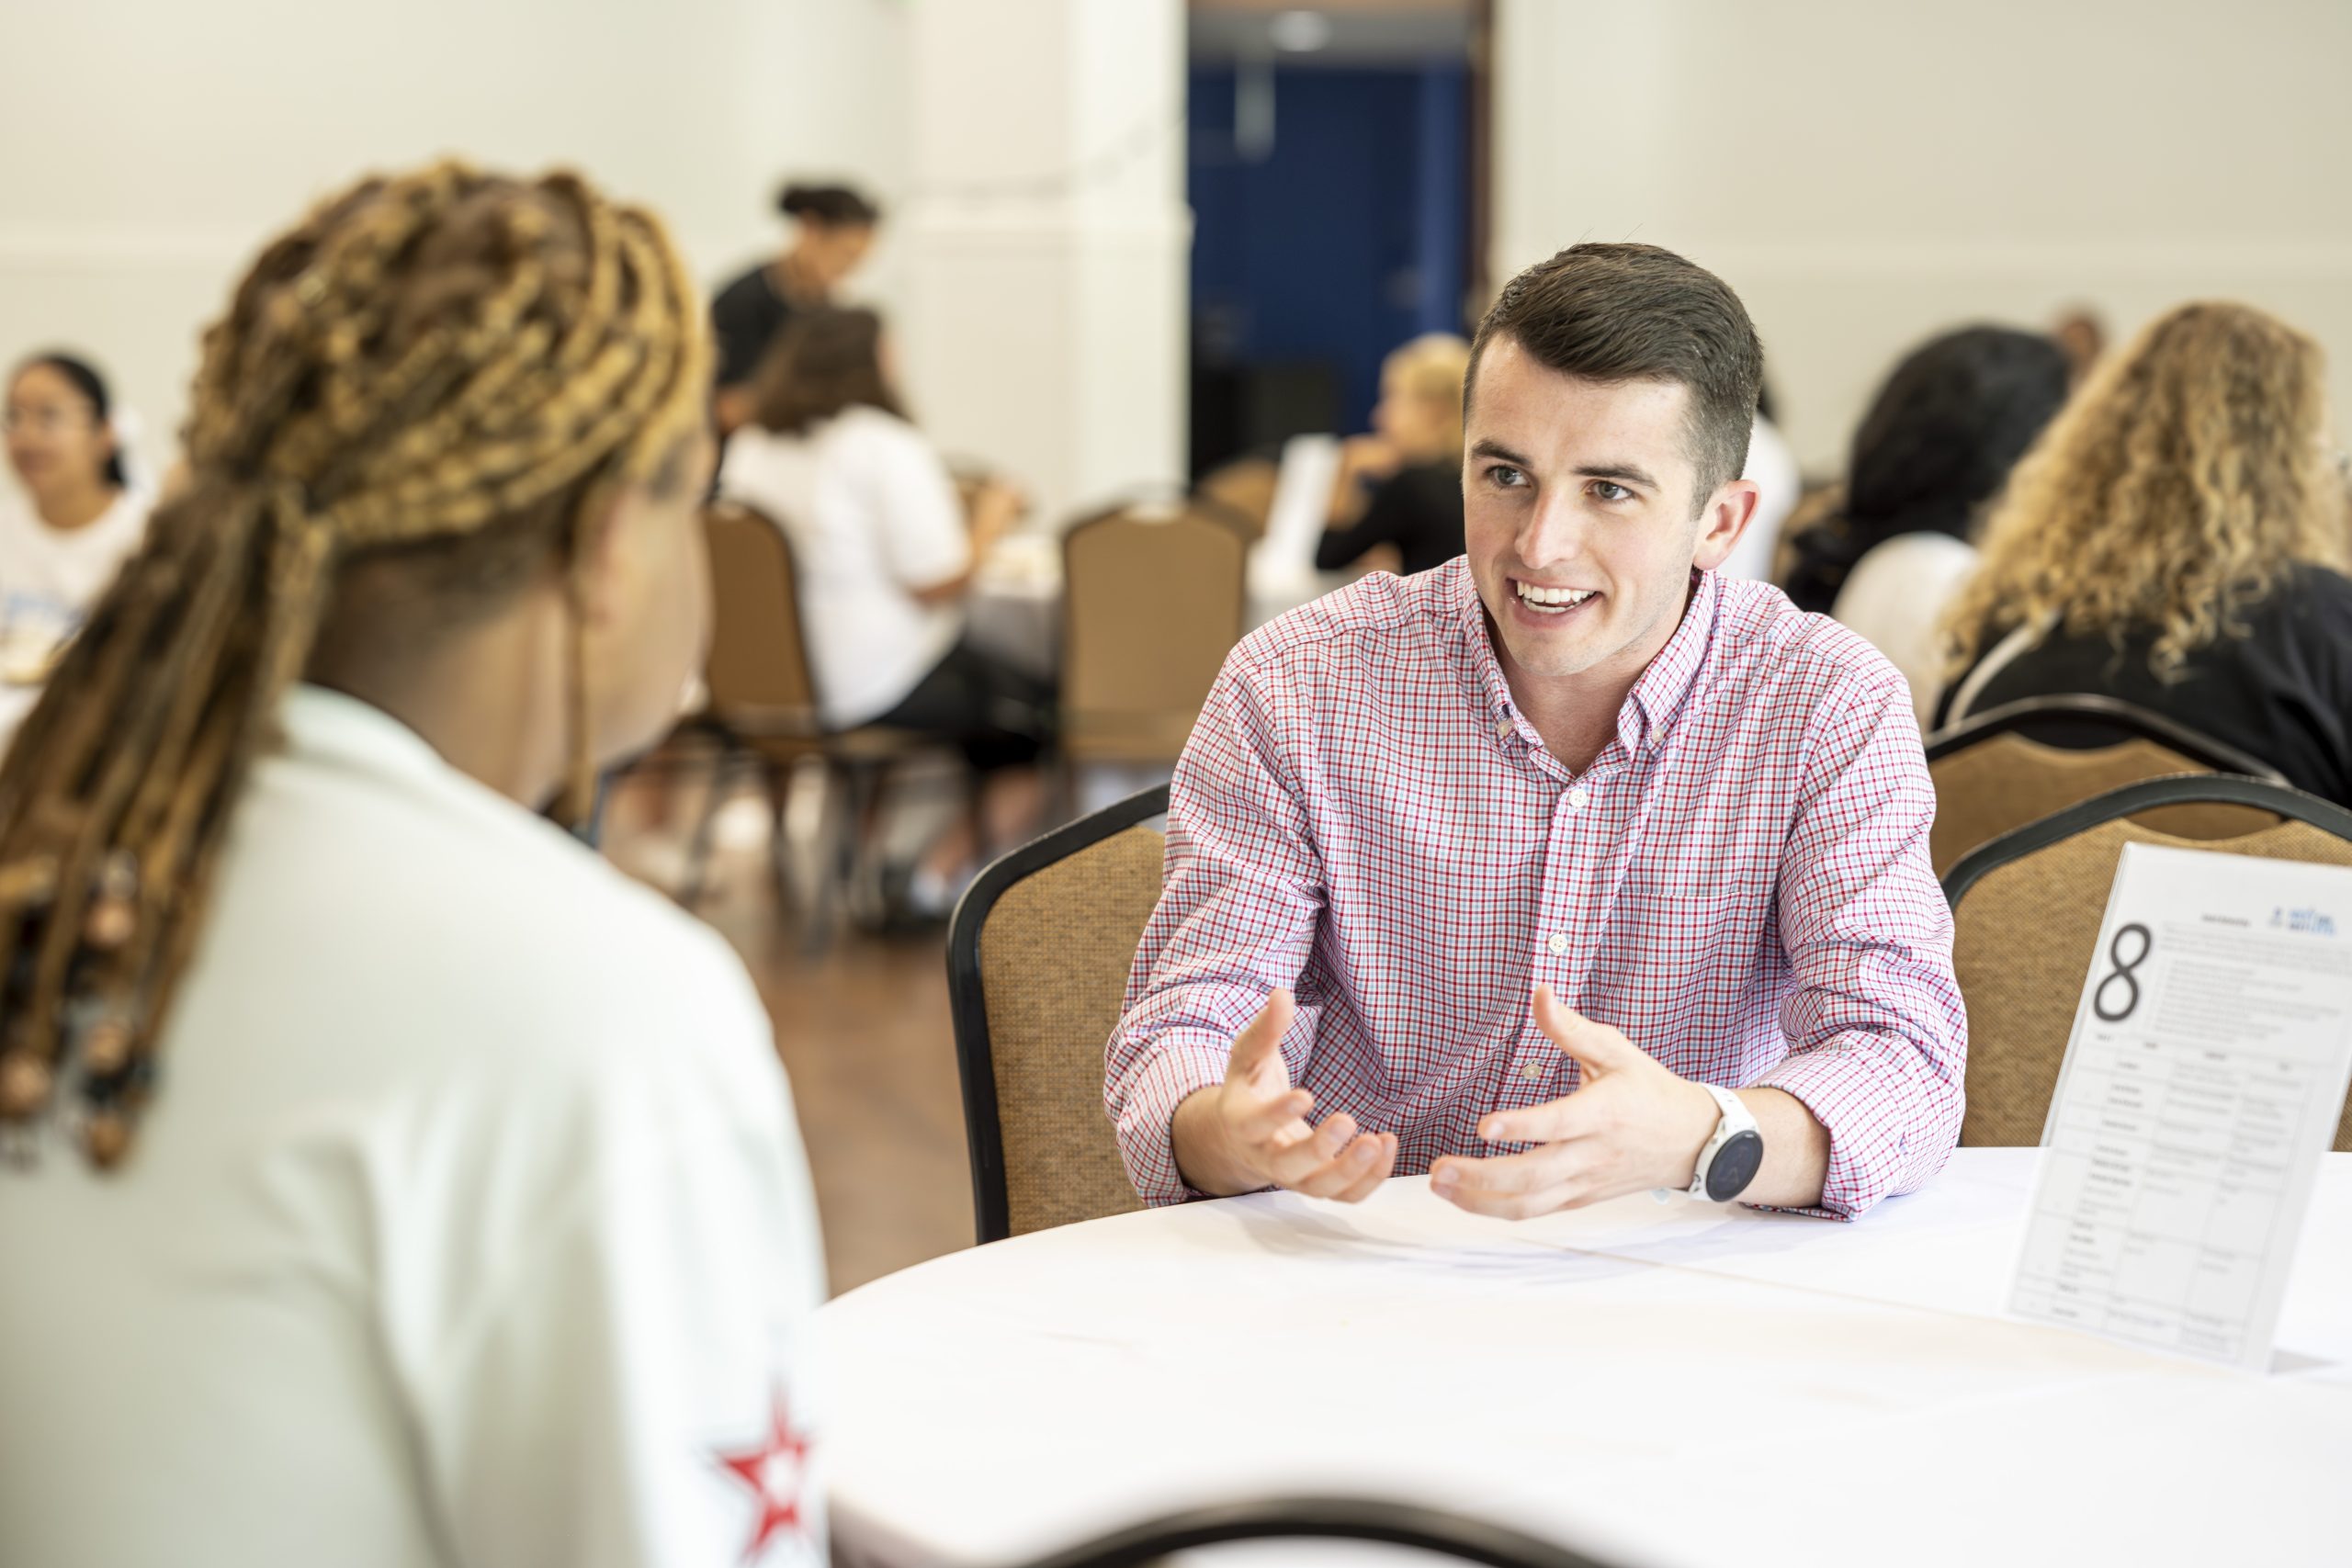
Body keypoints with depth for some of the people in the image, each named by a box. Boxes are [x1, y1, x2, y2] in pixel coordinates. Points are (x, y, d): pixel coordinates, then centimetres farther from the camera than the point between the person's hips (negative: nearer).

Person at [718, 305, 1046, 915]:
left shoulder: (748, 447, 8)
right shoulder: (886, 446, -16)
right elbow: (936, 581, -19)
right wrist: (987, 525, -1)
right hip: (878, 682, -8)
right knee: (1039, 712, 7)